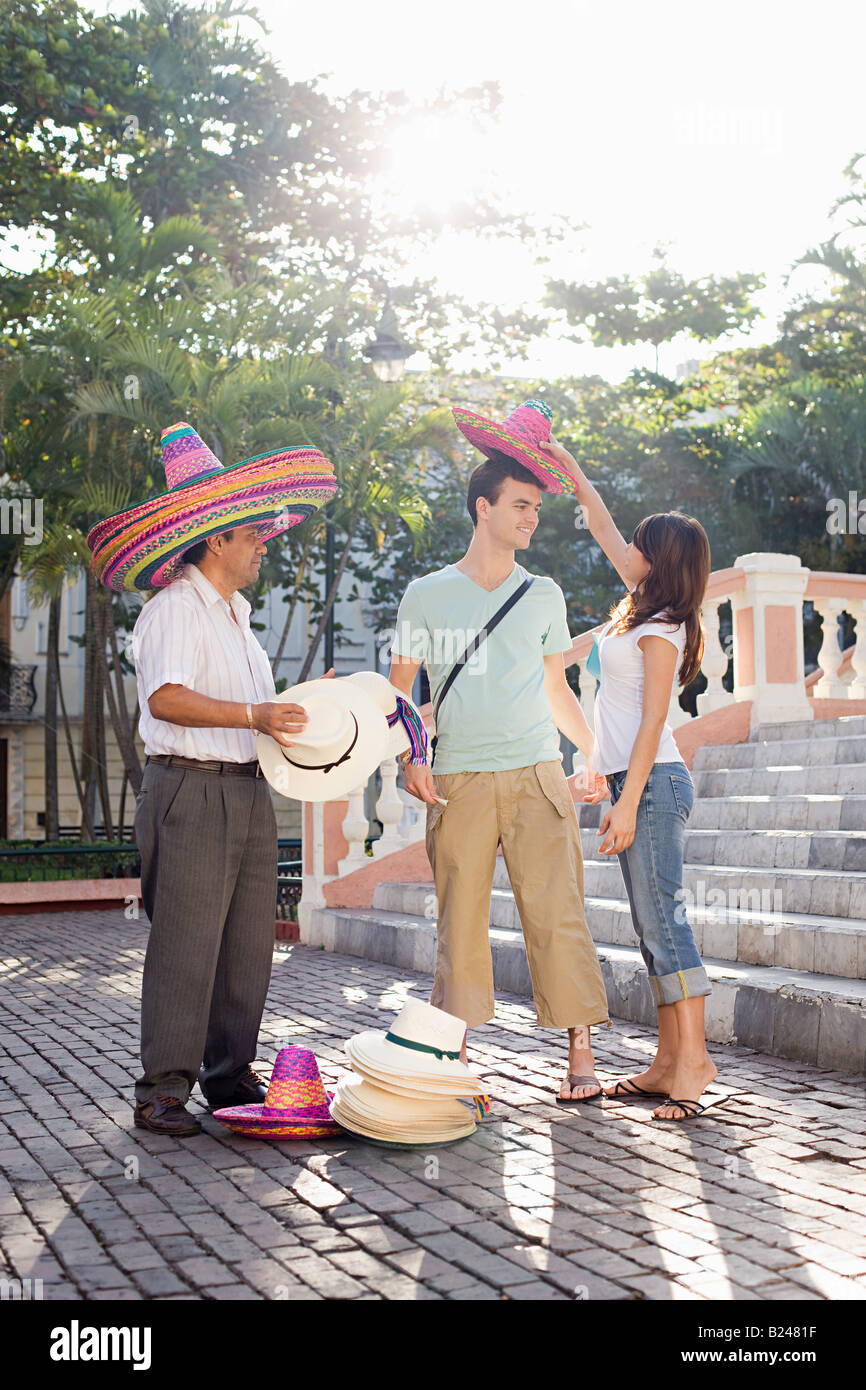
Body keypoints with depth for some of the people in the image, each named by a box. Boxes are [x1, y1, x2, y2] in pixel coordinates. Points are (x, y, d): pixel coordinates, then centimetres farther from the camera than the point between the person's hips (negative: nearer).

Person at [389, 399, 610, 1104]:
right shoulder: (426, 595, 8)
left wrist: (598, 750, 11)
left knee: (557, 914, -4)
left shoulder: (543, 595, 13)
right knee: (459, 921, 0)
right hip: (458, 781, -1)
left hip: (536, 776, 1)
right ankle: (457, 1058, 9)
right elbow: (400, 688, 9)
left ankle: (581, 1053, 2)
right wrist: (411, 756, -5)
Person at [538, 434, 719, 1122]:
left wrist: (627, 802, -19)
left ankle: (693, 1057, -7)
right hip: (637, 781, 9)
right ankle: (670, 1057, 10)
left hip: (653, 783, -9)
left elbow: (652, 721, -16)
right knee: (653, 922, 7)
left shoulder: (663, 628, -11)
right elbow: (606, 532, 25)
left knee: (661, 917, -10)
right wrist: (573, 471, 28)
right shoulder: (646, 604, 13)